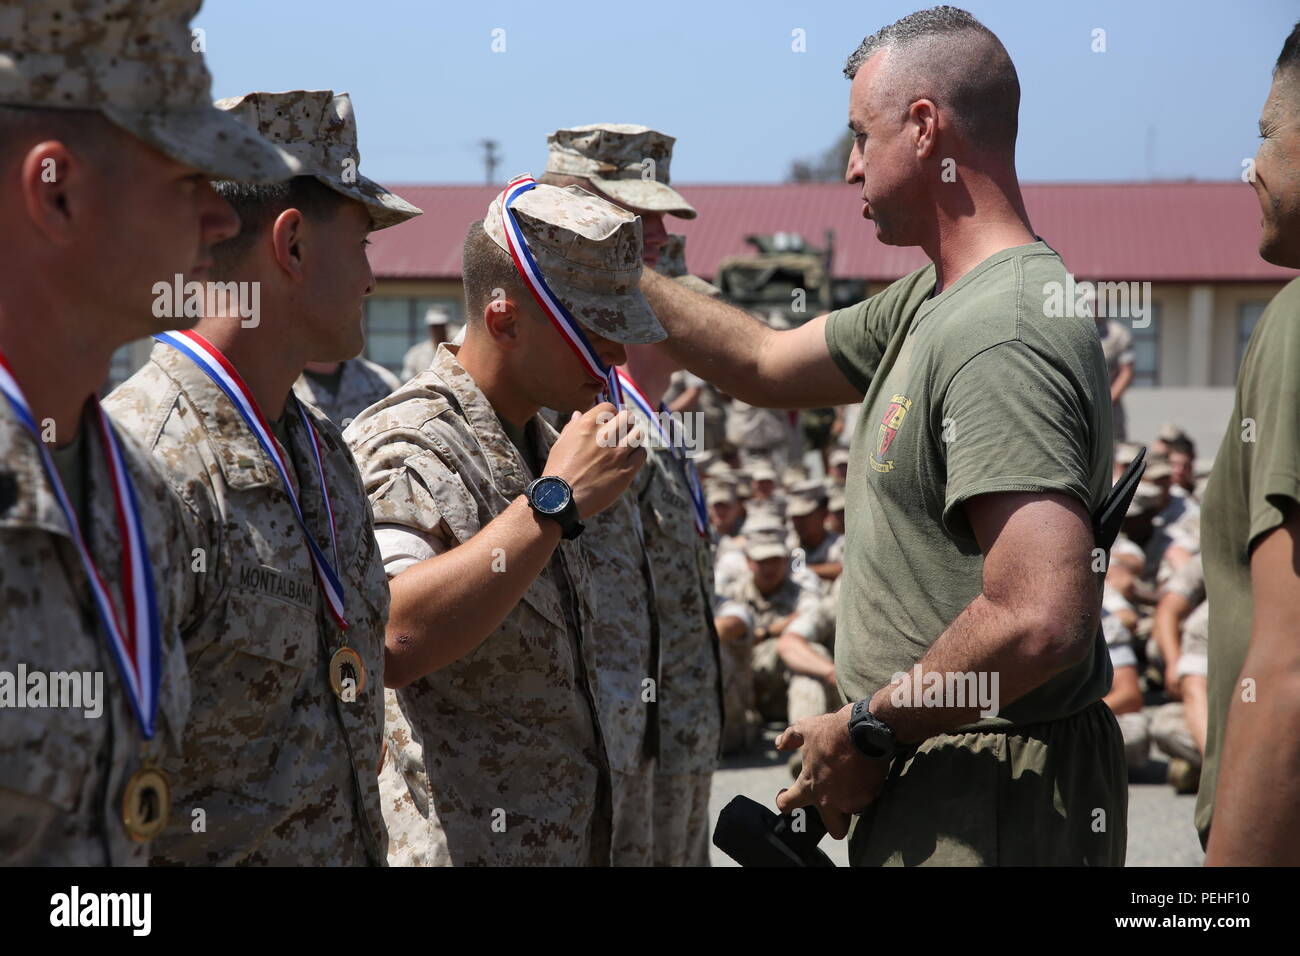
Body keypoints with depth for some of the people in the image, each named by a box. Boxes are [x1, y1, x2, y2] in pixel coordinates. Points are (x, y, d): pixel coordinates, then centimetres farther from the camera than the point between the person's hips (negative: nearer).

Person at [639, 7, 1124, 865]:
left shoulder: (999, 339, -24)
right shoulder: (928, 303, 10)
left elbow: (1037, 622, -31)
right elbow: (766, 363, 24)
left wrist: (868, 729, -18)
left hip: (985, 805, -10)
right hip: (935, 775, 10)